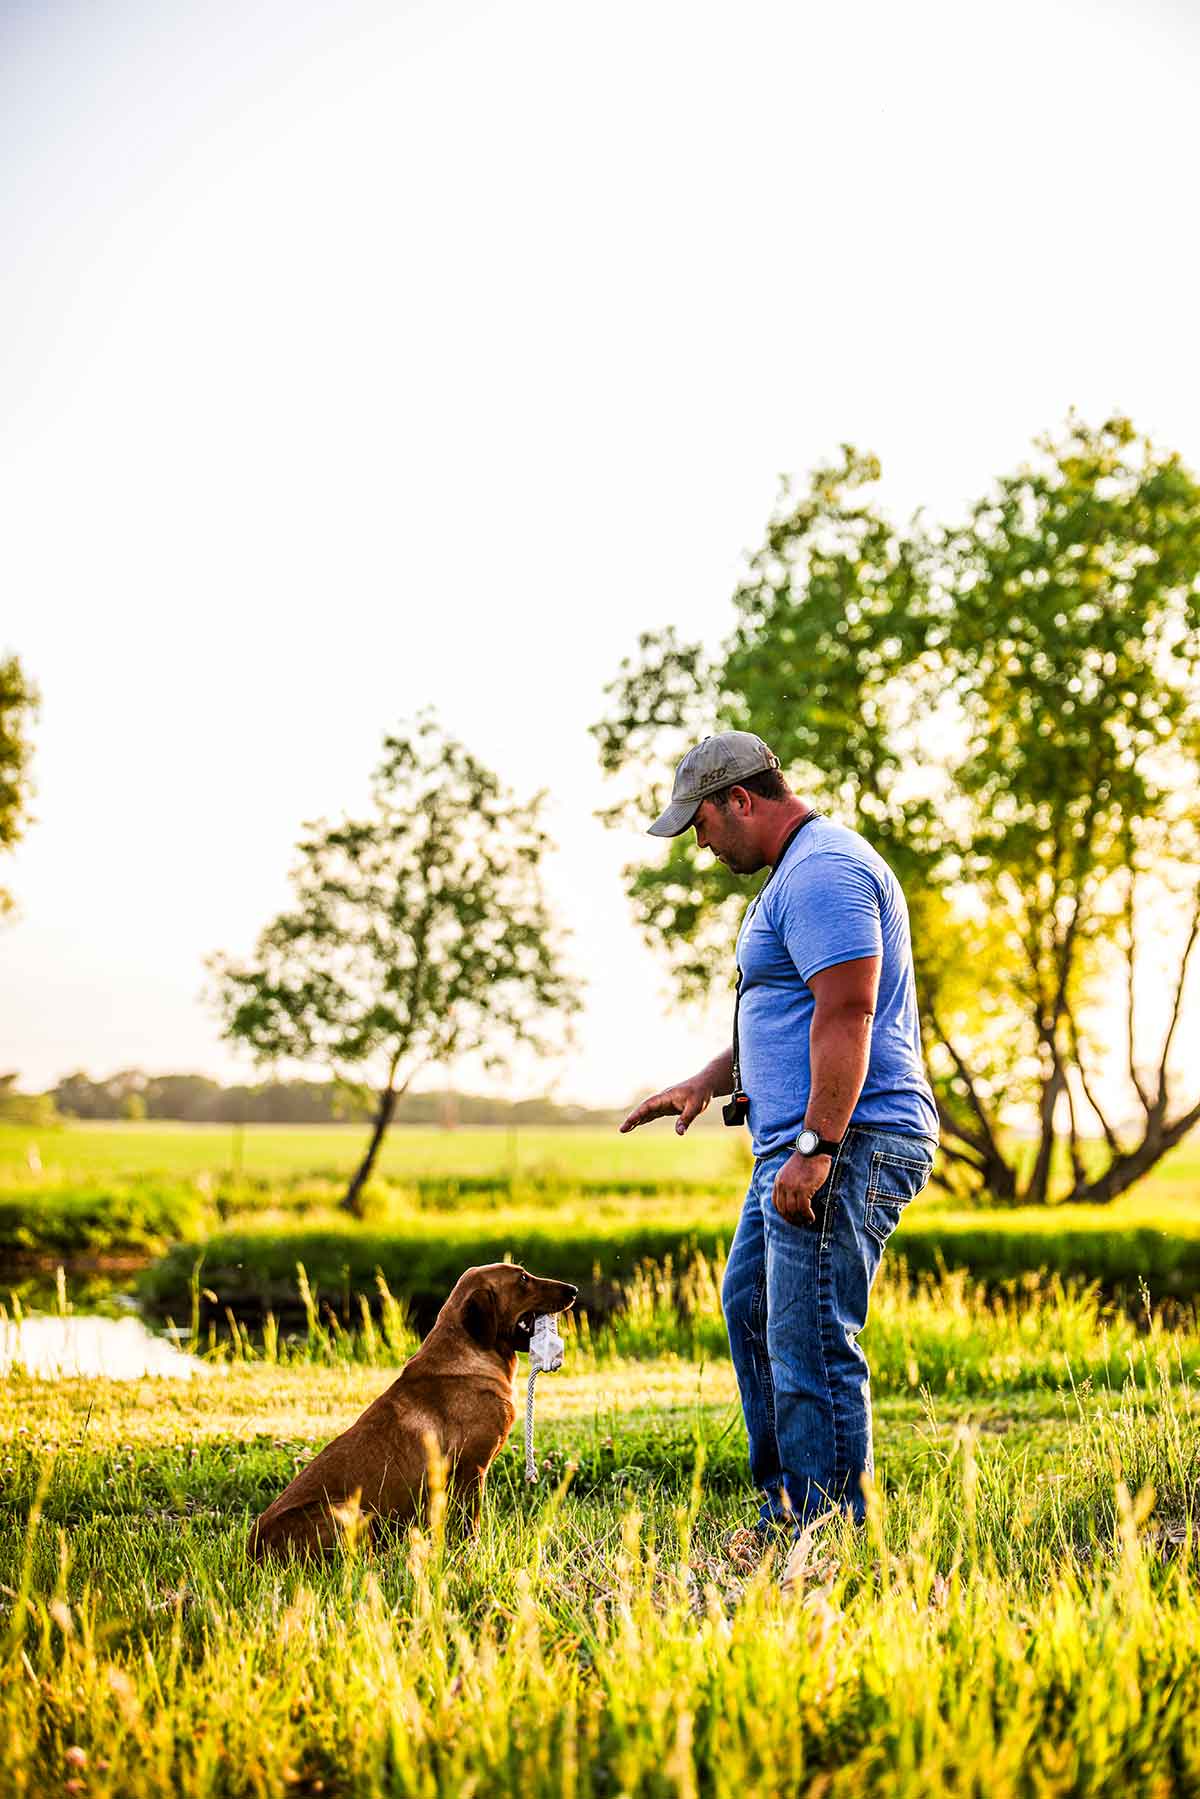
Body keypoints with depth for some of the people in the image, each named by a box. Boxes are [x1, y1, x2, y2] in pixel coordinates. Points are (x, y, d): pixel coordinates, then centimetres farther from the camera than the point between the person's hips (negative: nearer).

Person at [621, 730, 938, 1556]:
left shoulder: (823, 869, -15)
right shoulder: (799, 870, 21)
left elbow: (846, 1014, -24)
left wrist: (815, 1146, -27)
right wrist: (710, 1079, 20)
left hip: (847, 1147, -12)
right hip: (798, 1146, 12)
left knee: (811, 1341, -10)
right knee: (750, 1306, 19)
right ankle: (789, 1506, 26)